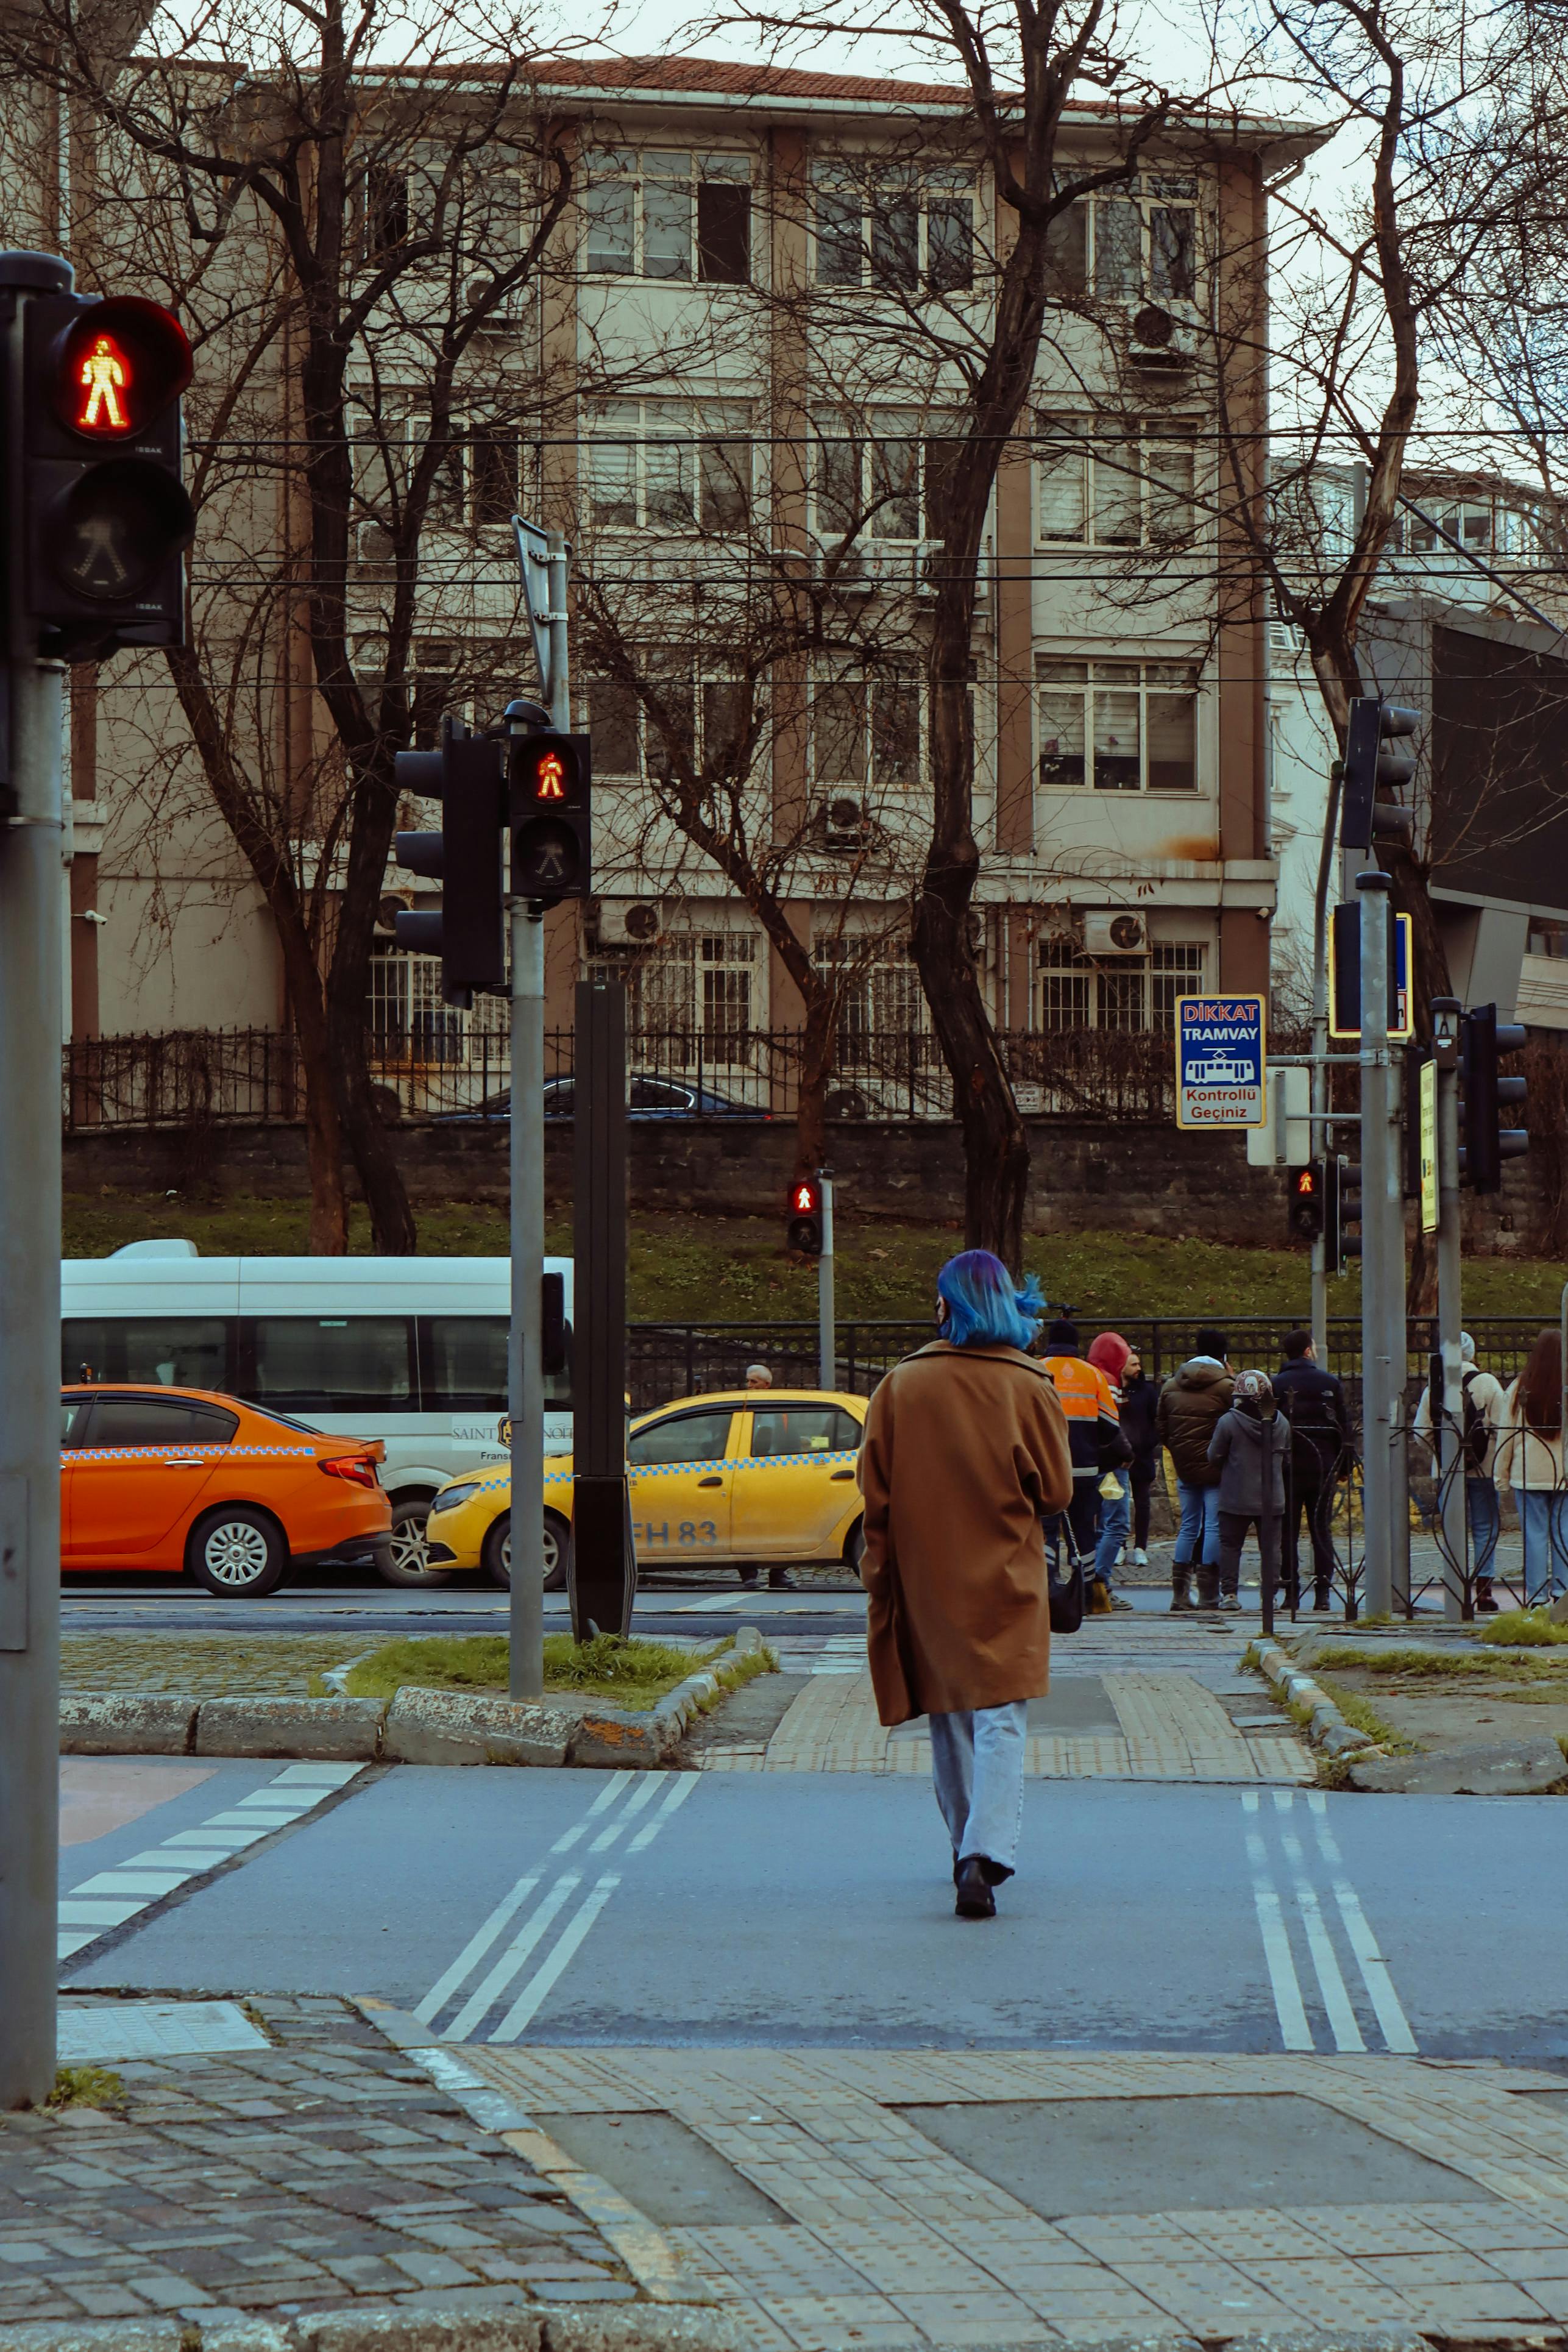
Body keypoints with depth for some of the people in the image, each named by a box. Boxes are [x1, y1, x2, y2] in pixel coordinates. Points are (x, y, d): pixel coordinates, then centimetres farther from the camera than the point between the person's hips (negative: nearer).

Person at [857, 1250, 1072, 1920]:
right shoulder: (1030, 1389, -7)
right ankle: (986, 1853, -23)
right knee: (1001, 1718, -6)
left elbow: (875, 1491, -1)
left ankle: (968, 1848, 27)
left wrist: (879, 1574, 10)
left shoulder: (901, 1385, -3)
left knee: (948, 1718, 17)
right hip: (1006, 1582, -2)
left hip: (926, 1581, 2)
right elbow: (1056, 1491, -3)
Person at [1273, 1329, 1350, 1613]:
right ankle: (1323, 1591, 1)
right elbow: (1344, 1427, 4)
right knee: (1321, 1530, 7)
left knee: (1288, 1532, 3)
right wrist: (1339, 1463, 12)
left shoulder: (1276, 1385, -5)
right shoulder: (1330, 1383, 1)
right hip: (1322, 1468, 2)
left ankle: (1291, 1593, -1)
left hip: (1288, 1468, -2)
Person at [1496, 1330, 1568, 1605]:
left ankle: (1536, 1596, 4)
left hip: (1528, 1474, 0)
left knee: (1534, 1534, 4)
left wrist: (1501, 1474, 9)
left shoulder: (1518, 1389, -4)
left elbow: (1506, 1434, 2)